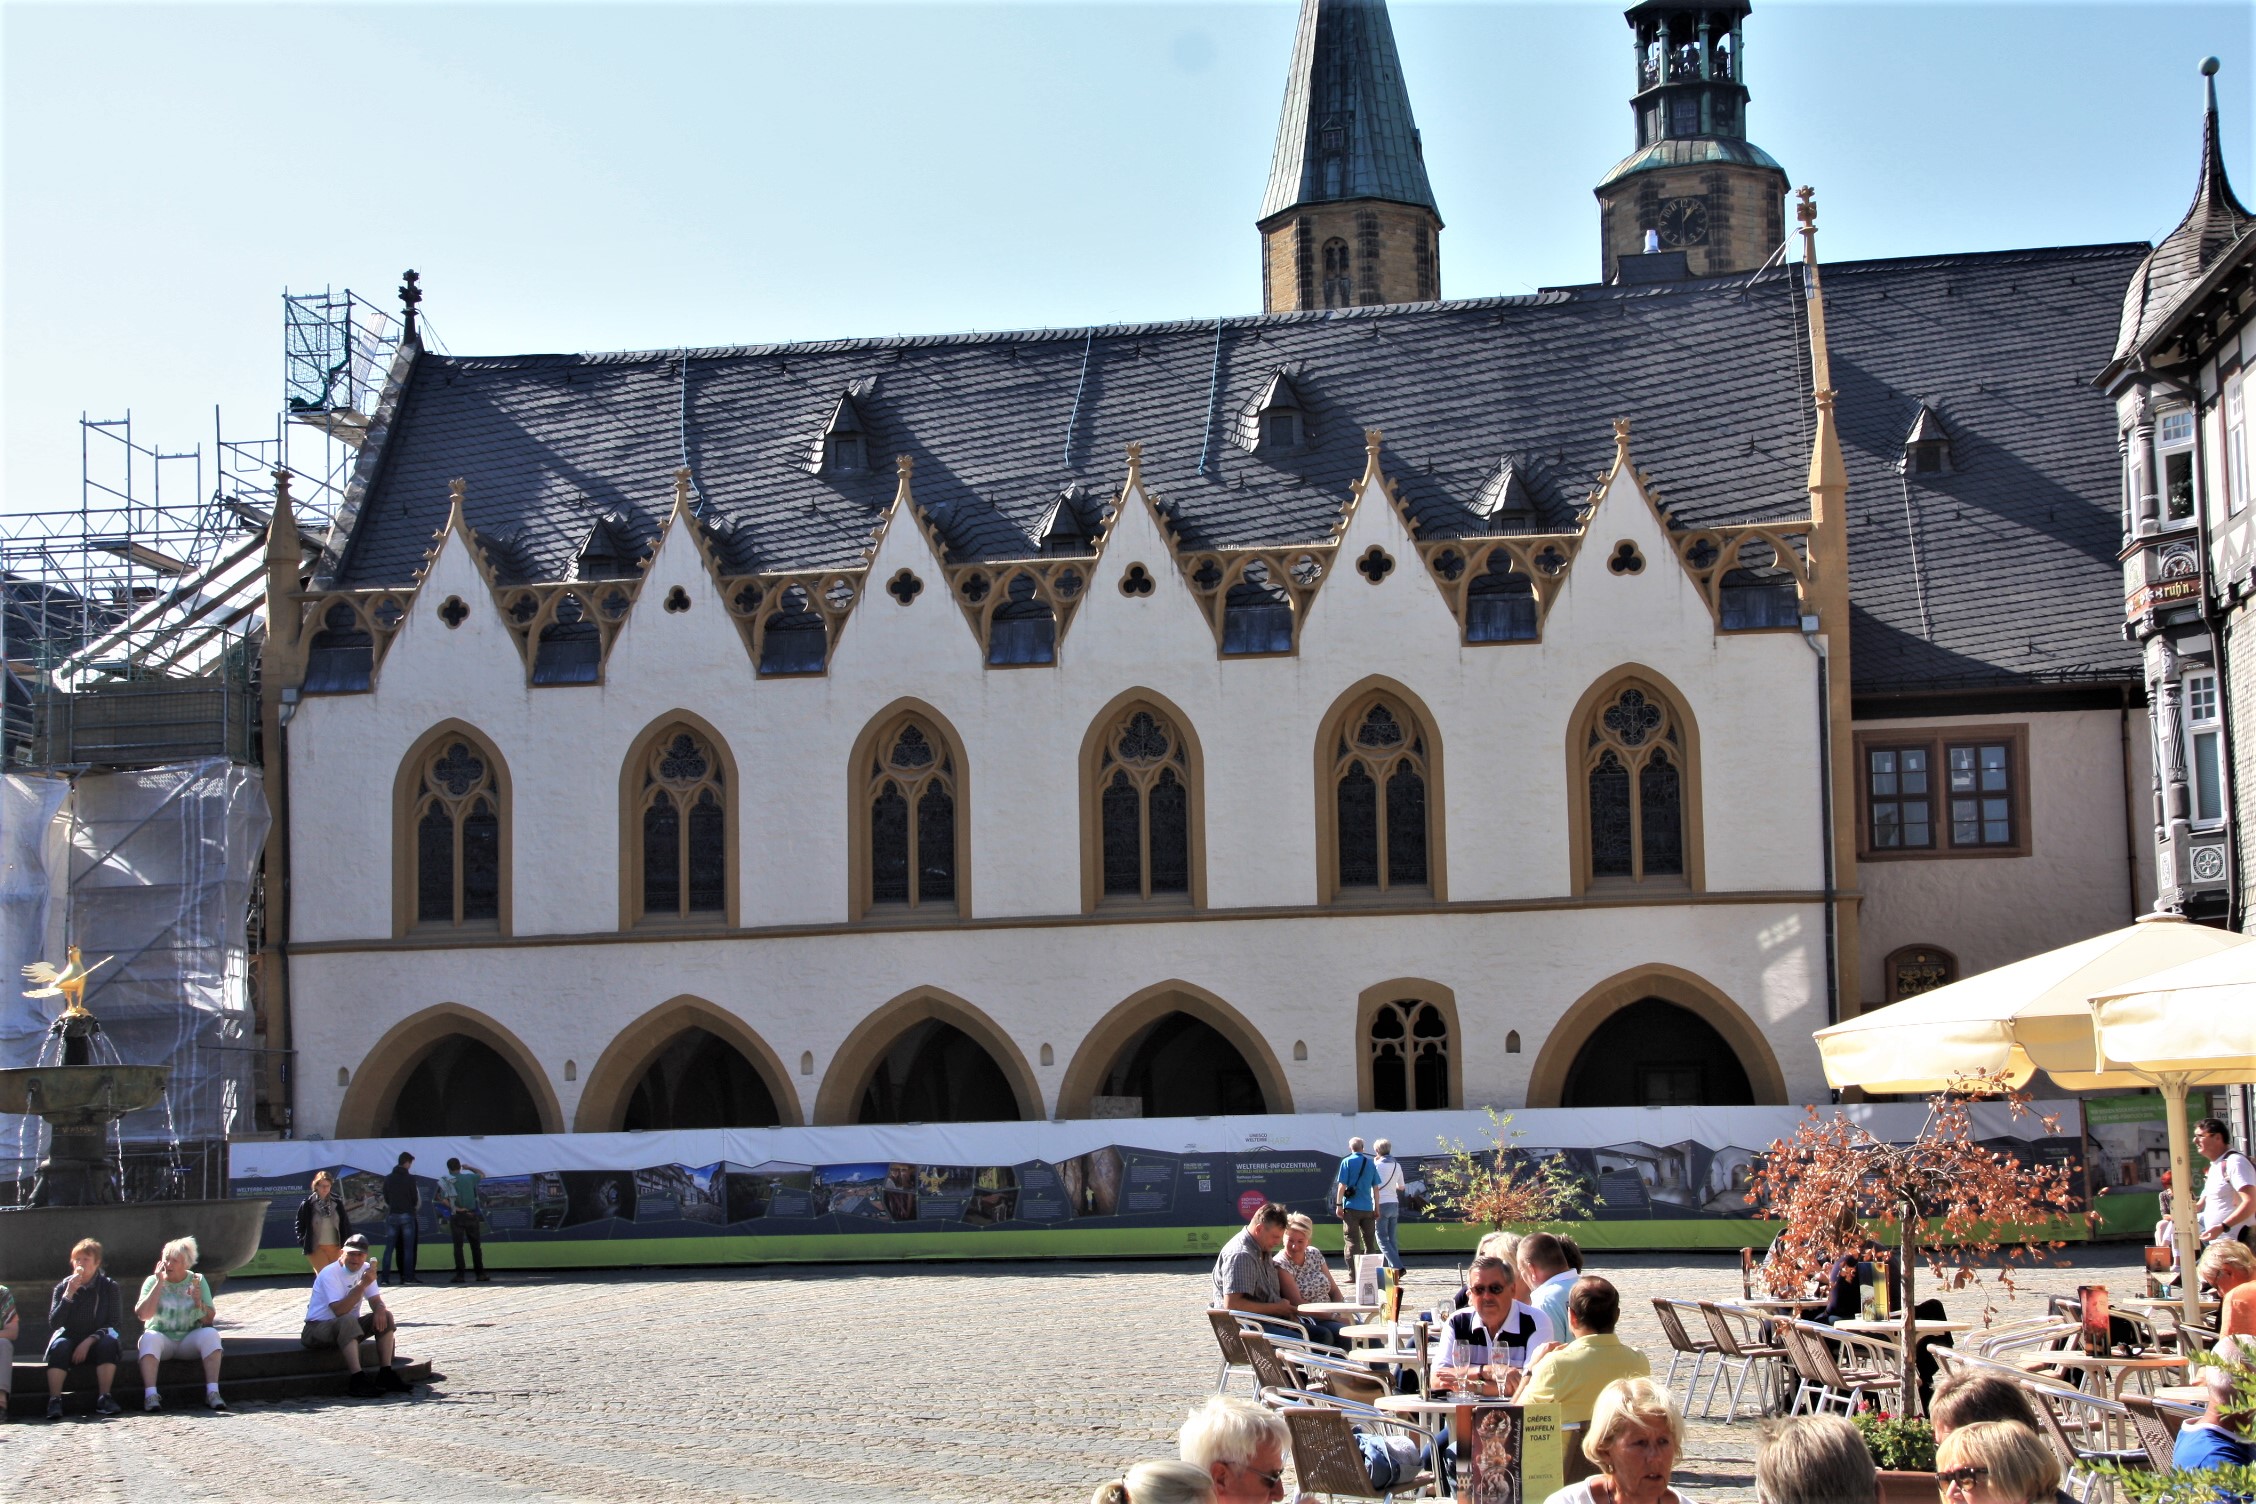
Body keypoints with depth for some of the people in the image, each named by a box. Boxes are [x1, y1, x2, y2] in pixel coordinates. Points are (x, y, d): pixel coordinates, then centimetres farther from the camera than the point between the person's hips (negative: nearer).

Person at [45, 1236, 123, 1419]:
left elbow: (114, 1323, -7)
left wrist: (89, 1341, -21)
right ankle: (54, 1401, -37)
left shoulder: (109, 1286, 0)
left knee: (109, 1342, -32)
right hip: (71, 1341, 0)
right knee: (59, 1345, -32)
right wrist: (68, 1295, -20)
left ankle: (103, 1398, -32)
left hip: (95, 1344, 0)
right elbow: (53, 1324, -10)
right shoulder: (62, 1288, 2)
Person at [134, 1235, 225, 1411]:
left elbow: (209, 1320, 1)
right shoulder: (153, 1281, 3)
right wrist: (159, 1284, -13)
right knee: (149, 1337, -33)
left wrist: (199, 1303, -19)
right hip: (162, 1339, -1)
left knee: (211, 1334, -28)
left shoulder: (198, 1281, 6)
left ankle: (212, 1393, -34)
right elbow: (142, 1315, -13)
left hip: (190, 1339, 1)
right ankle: (150, 1395, -42)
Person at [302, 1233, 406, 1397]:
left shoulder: (365, 1269, 2)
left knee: (385, 1316, -11)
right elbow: (339, 1310, -32)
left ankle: (385, 1374, -16)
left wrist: (380, 1309, -23)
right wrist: (362, 1284, -35)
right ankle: (358, 1381, -42)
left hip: (348, 1328, 8)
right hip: (318, 1328, -7)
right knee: (348, 1321, -37)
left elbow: (375, 1300, 1)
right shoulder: (329, 1274, -21)